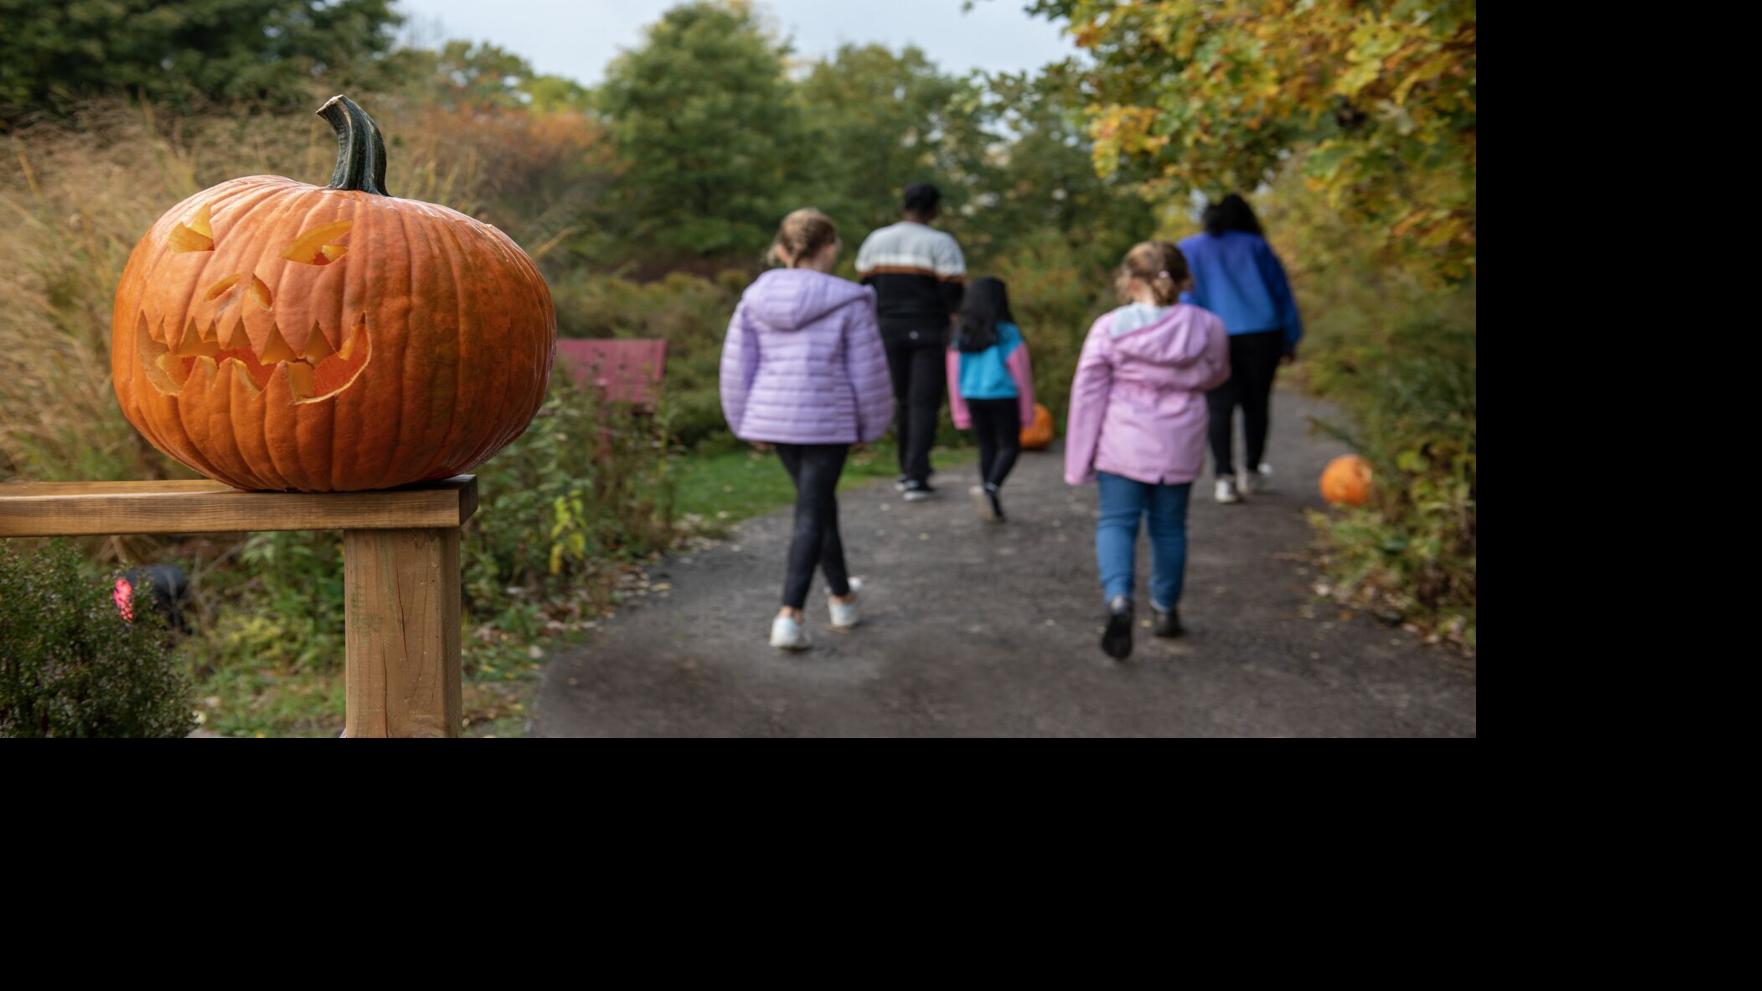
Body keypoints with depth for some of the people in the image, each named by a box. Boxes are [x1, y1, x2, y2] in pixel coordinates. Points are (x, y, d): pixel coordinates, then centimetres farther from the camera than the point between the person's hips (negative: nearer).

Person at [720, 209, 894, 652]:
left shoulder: (756, 296, 3)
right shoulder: (848, 302, -9)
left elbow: (737, 366, 6)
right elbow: (867, 371, -5)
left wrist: (747, 423, 17)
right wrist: (872, 425, 10)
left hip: (772, 417, 5)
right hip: (827, 420, -5)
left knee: (819, 501, 21)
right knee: (812, 515, 2)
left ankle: (842, 598, 37)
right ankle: (789, 616, -6)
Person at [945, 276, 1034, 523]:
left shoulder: (961, 336, 3)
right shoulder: (1008, 334, -9)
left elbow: (954, 374, 7)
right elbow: (1021, 372, -6)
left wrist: (960, 413, 13)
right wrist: (1027, 410, 3)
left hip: (973, 398, 5)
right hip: (1003, 396, -5)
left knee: (986, 447, 13)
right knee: (1010, 446, 4)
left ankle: (994, 508, 16)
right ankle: (989, 488, -21)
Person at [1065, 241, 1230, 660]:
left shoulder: (1109, 328, -8)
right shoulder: (1207, 327, -1)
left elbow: (1088, 394, -5)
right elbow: (1215, 375, 16)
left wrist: (1079, 460, 1)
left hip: (1123, 446, -2)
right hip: (1179, 447, 3)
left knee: (1116, 522, 2)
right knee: (1169, 527, 16)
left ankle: (1118, 598, -22)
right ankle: (1166, 608, 28)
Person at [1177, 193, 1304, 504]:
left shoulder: (1187, 250, 11)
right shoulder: (1256, 247, 11)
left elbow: (1185, 296, -1)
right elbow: (1282, 294, 12)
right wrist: (1290, 341, 17)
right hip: (1260, 332, 1)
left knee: (1220, 407, -1)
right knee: (1256, 402, 13)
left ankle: (1225, 477, -13)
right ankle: (1252, 472, 23)